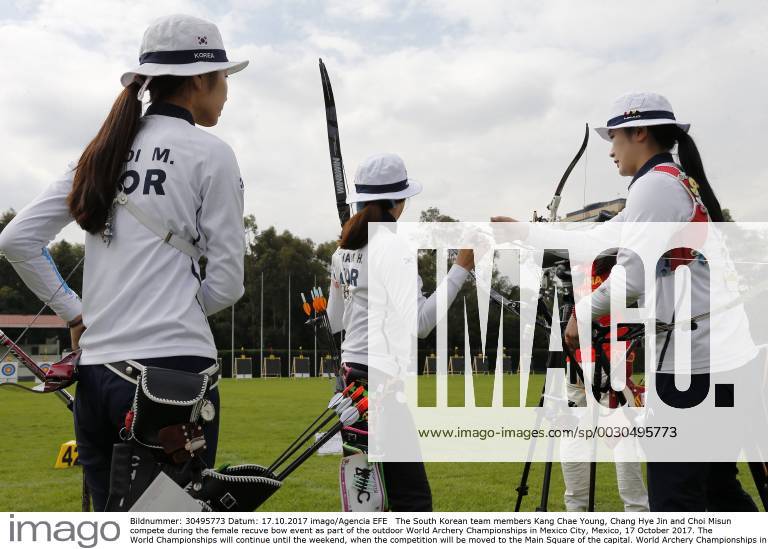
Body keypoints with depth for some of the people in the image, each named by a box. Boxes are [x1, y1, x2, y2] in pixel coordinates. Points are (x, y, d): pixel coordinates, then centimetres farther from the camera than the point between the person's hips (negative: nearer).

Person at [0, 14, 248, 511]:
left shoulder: (104, 150, 12)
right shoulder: (210, 153, -4)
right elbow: (227, 283, -5)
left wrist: (75, 312, 13)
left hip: (95, 371, 6)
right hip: (174, 366, -6)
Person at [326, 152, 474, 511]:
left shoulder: (344, 250, 12)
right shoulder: (392, 248, -13)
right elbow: (419, 322, -21)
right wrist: (462, 266, -18)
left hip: (350, 374, 9)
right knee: (412, 497, -7)